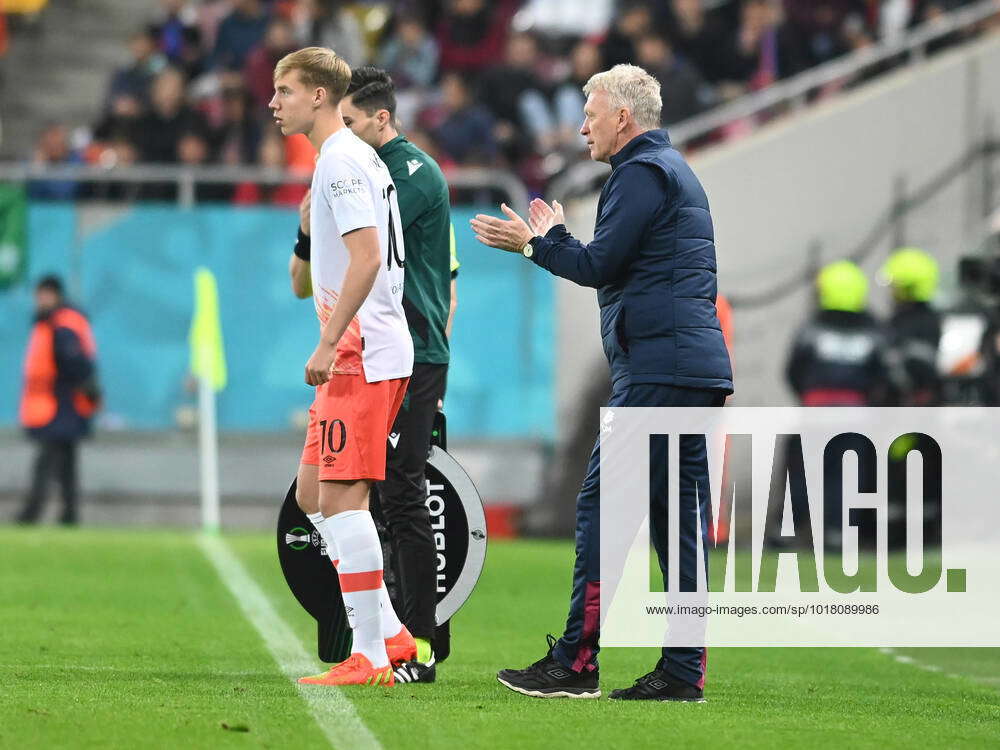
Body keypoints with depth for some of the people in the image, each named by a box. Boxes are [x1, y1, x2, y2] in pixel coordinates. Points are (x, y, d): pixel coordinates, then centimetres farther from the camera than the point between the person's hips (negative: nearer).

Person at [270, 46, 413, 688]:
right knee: (313, 496, 12)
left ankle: (369, 658, -10)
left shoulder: (343, 160, -11)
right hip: (357, 353, 11)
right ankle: (390, 634, 11)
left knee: (341, 499, -10)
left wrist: (328, 344, -22)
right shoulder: (354, 158, 20)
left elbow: (367, 258, -22)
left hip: (363, 353, -11)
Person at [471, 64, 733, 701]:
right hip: (698, 366, 10)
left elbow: (599, 266, -12)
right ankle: (684, 670, 5)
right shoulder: (675, 170, 24)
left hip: (659, 370, -10)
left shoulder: (643, 172, -8)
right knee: (677, 512, 7)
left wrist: (533, 243, 2)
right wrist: (556, 239, 29)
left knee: (601, 504, -8)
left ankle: (577, 661, -10)